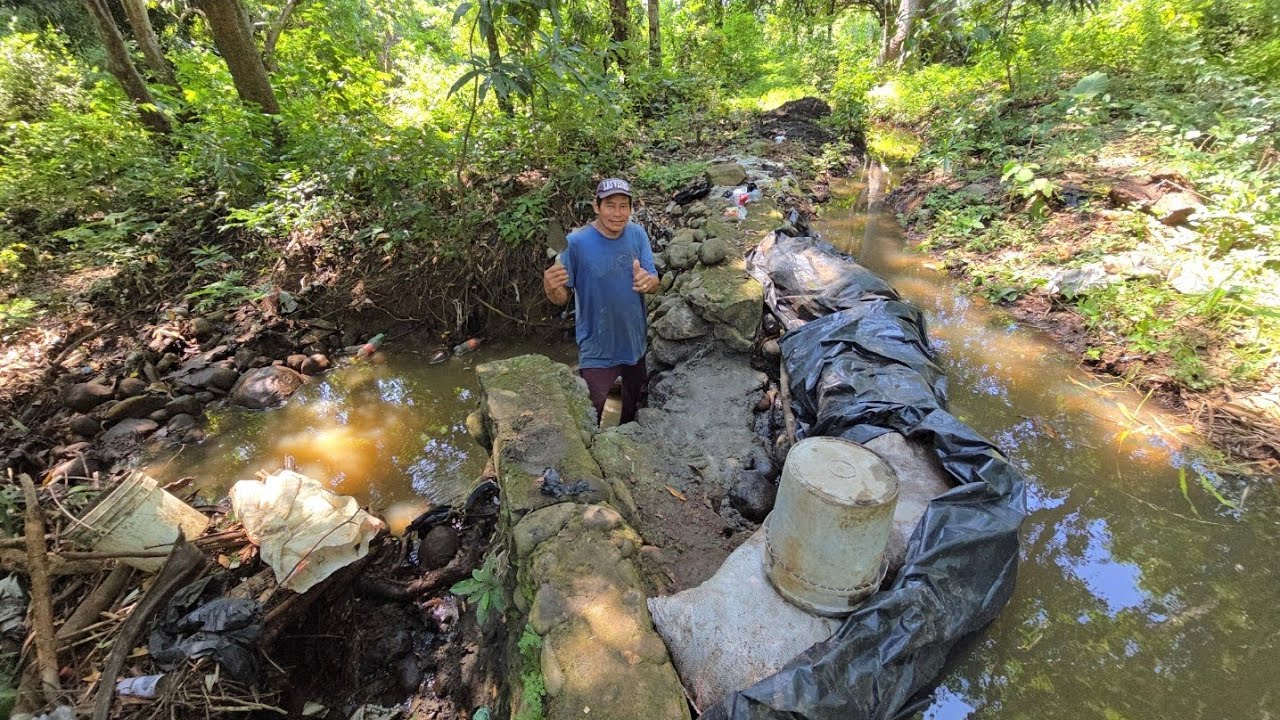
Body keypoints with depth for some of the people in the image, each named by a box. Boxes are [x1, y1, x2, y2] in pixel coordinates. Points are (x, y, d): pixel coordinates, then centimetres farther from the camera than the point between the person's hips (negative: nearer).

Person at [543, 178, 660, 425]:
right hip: (597, 348, -4)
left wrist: (647, 281, -33)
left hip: (635, 339, 5)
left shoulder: (638, 234, -9)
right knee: (591, 415, 9)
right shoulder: (577, 242, -20)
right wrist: (550, 288, -39)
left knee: (633, 399, 28)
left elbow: (654, 283, -9)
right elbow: (562, 297, -15)